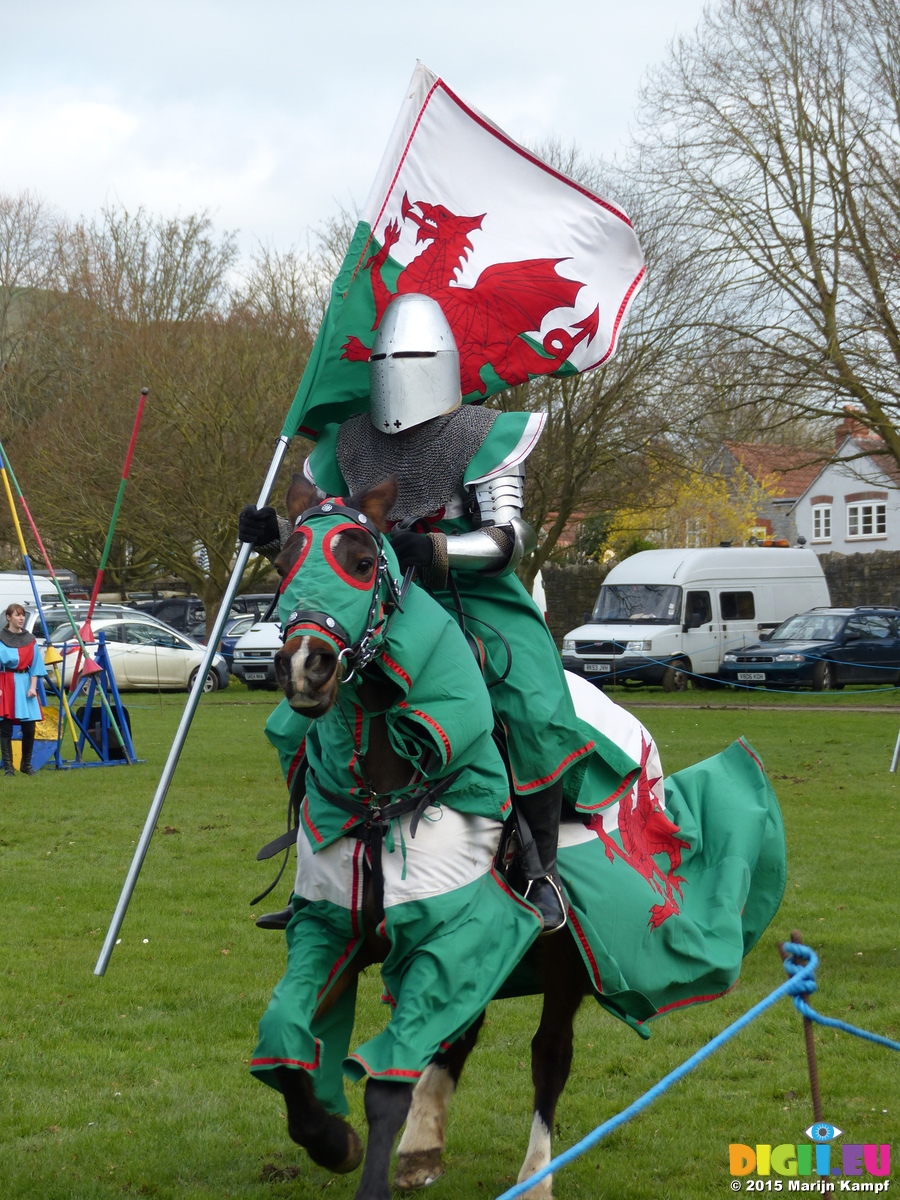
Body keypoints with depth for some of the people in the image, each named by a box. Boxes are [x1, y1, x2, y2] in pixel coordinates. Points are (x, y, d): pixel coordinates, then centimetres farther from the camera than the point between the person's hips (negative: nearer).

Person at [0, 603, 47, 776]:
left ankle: (26, 764, 16)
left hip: (25, 684, 3)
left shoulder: (30, 640, 9)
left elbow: (35, 665, 9)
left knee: (29, 728, 1)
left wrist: (33, 687, -2)